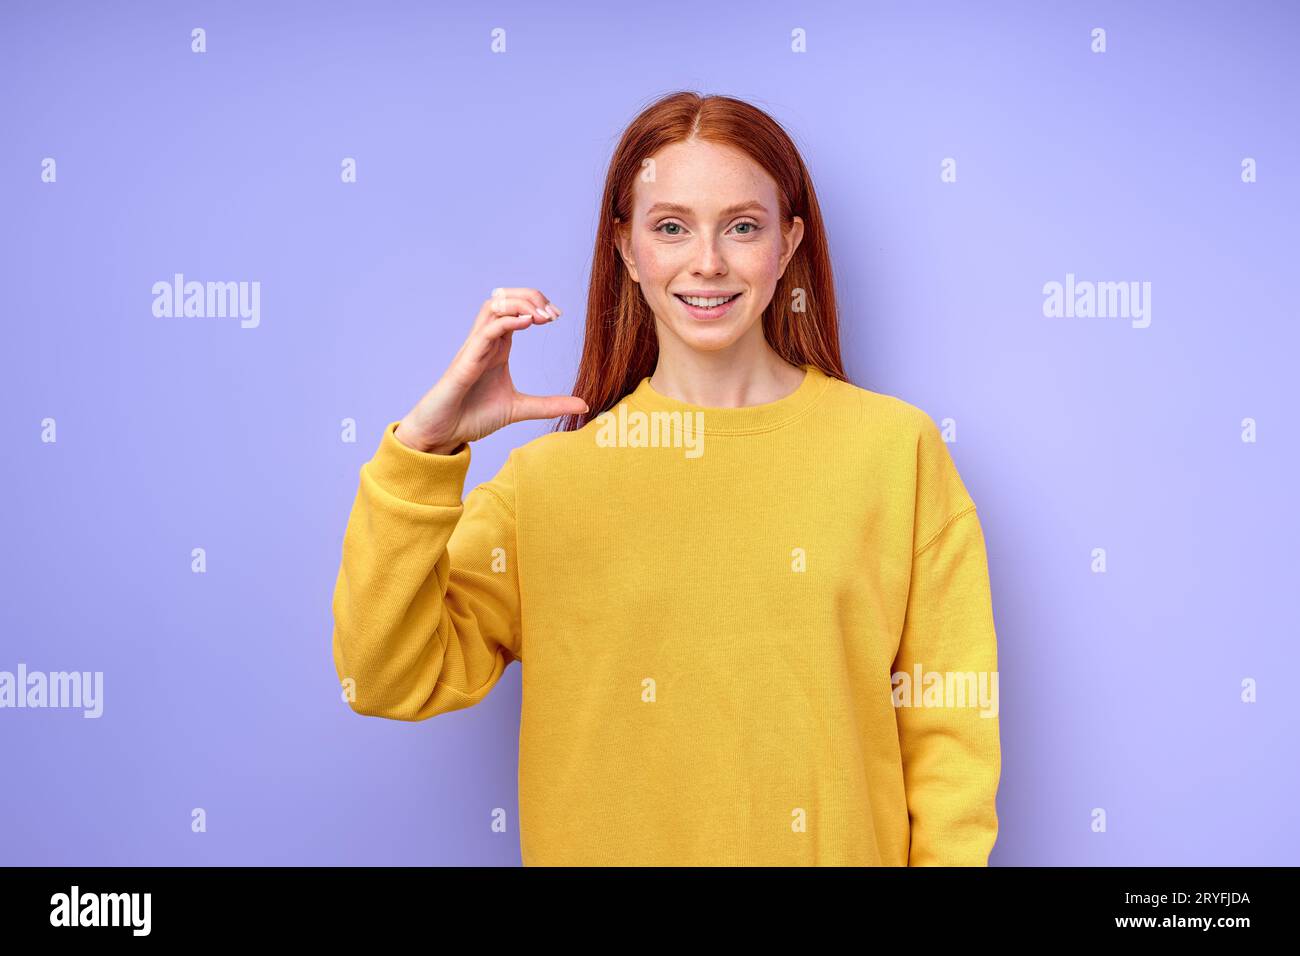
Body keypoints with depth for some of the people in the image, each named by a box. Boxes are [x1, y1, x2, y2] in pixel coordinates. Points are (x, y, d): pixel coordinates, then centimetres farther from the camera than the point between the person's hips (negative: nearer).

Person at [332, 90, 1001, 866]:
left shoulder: (897, 445, -7)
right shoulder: (550, 476, -5)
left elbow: (950, 725, -5)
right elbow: (391, 681, -12)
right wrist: (422, 446, -19)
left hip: (844, 846, 0)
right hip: (607, 844, 1)